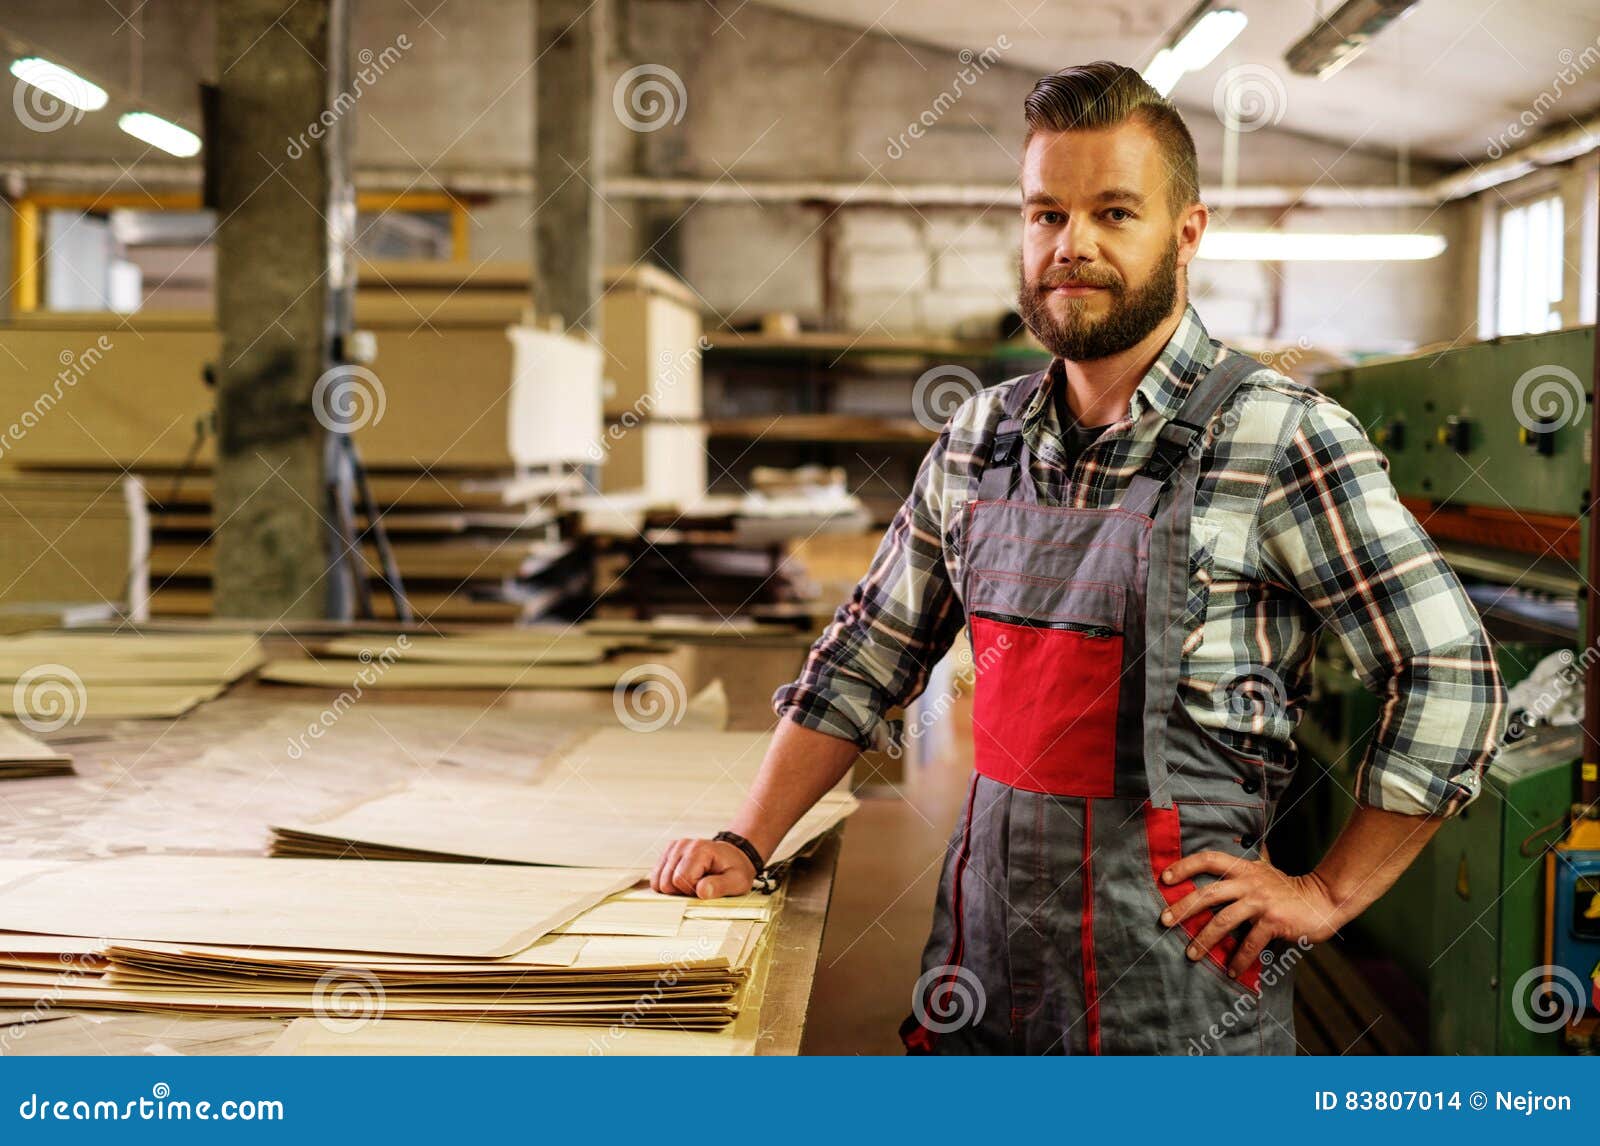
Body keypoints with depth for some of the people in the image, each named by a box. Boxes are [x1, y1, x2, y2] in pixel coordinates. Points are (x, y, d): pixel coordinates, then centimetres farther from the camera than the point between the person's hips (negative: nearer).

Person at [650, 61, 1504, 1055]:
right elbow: (869, 656, 14)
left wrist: (1330, 895, -8)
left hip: (1175, 987, -5)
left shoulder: (1284, 441, -12)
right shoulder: (981, 439, 6)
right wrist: (749, 844, 8)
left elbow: (1451, 675, -10)